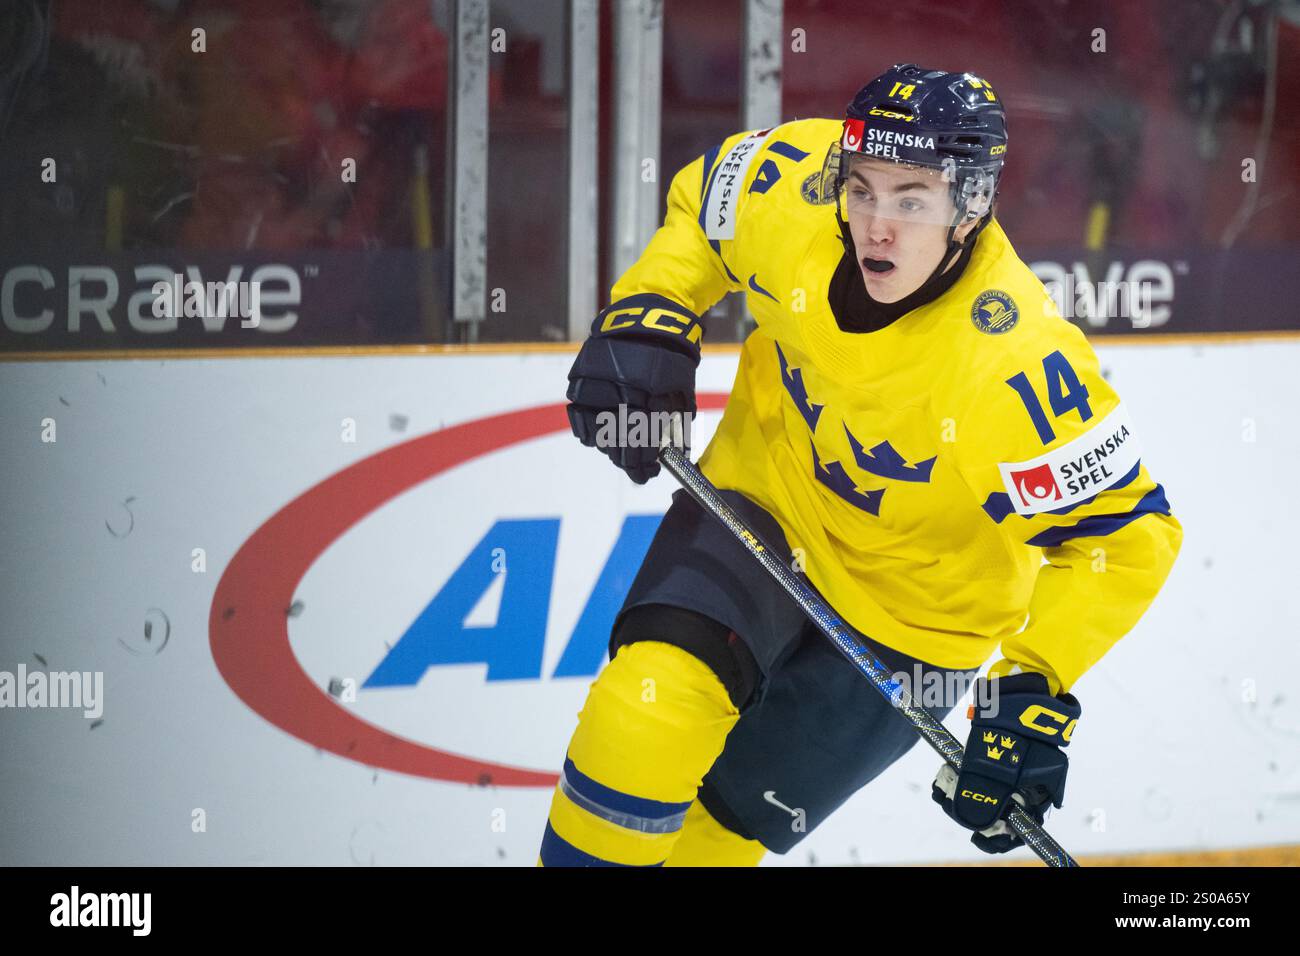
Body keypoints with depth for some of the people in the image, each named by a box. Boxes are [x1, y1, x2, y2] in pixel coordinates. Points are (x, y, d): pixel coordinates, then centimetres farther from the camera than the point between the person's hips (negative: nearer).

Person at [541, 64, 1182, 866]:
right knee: (653, 700, -22)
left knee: (717, 825, -2)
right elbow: (703, 201, 4)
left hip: (912, 614, -3)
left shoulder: (1014, 365, -35)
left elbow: (1123, 531, -25)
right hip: (767, 504, 3)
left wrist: (1035, 689, -30)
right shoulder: (795, 189, -21)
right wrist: (648, 314, -10)